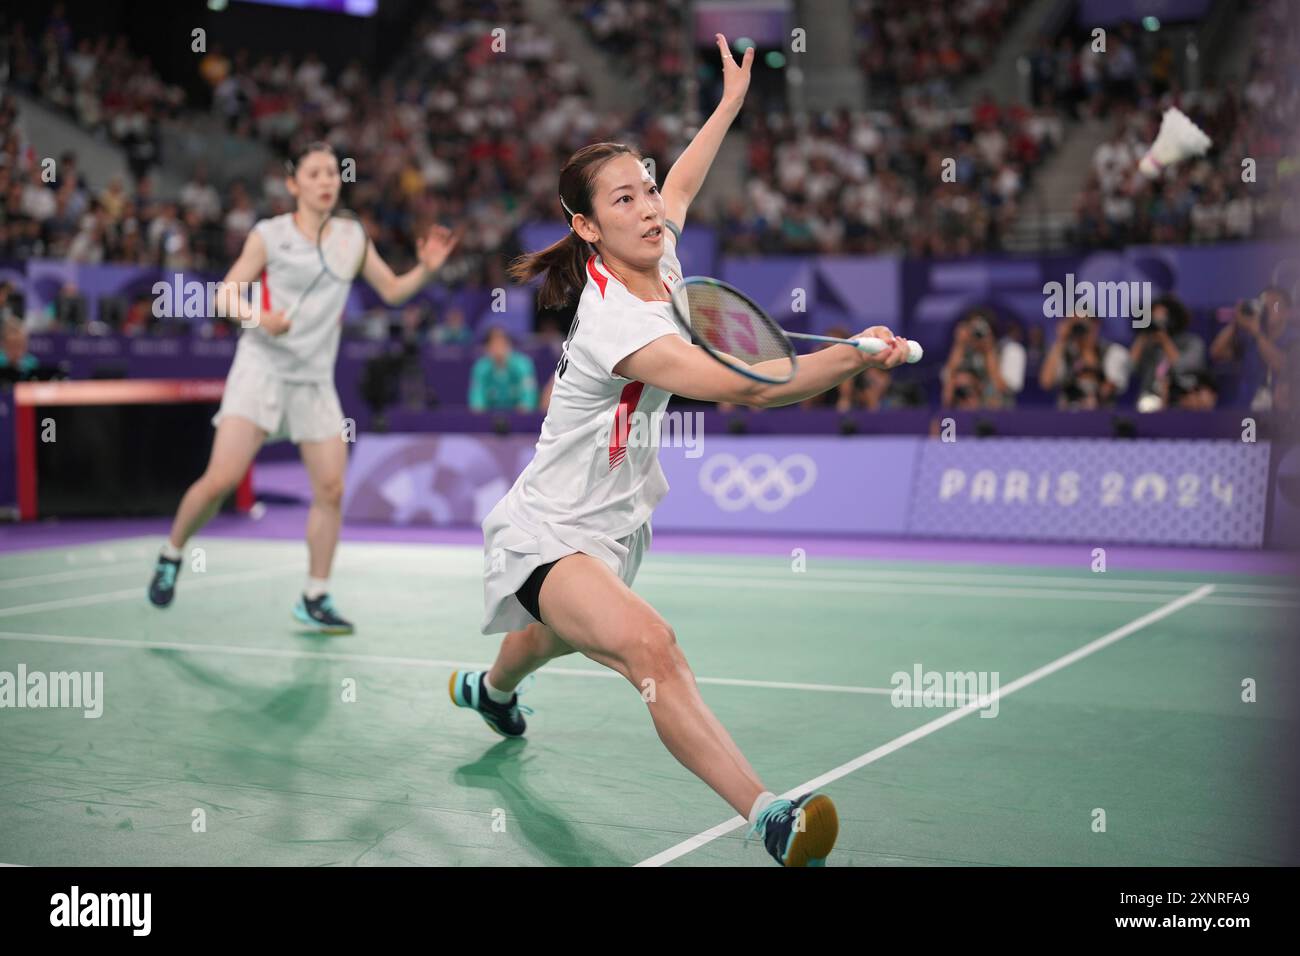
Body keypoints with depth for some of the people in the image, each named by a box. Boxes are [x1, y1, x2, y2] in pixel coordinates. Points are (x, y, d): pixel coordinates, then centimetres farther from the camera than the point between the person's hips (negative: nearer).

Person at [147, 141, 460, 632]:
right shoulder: (268, 235, -3)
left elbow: (393, 290, 14)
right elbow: (225, 296, -4)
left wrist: (426, 269, -6)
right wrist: (260, 317, -25)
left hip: (315, 379, 4)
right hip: (261, 369, -4)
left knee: (331, 488, -3)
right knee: (221, 479, -13)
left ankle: (315, 599, 10)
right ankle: (170, 556, 12)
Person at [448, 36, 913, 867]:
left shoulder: (660, 262, -4)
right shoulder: (612, 319, -30)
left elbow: (682, 184, 20)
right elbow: (744, 386, -39)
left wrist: (732, 99, 28)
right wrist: (855, 356, -41)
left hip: (612, 528, 10)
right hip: (549, 533, -10)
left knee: (558, 637, 37)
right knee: (651, 649, -37)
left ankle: (488, 688, 71)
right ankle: (770, 819, -47)